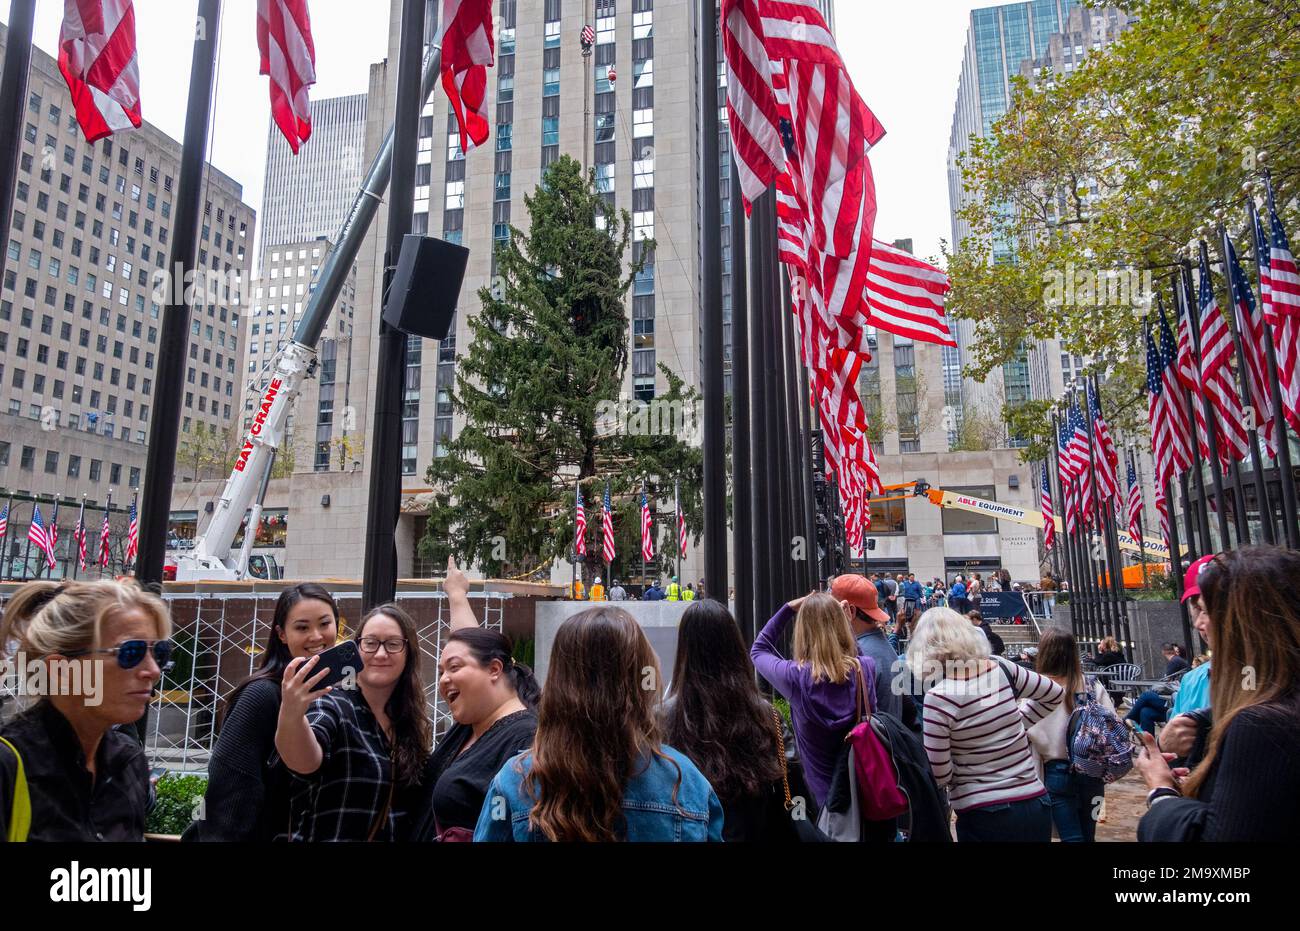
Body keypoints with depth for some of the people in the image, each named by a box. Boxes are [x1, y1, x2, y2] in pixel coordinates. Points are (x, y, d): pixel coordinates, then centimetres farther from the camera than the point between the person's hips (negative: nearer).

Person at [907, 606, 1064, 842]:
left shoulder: (938, 698, -19)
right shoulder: (1002, 668, -4)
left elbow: (940, 774, -14)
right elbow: (1056, 694, 14)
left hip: (984, 816, -5)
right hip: (1035, 806, 5)